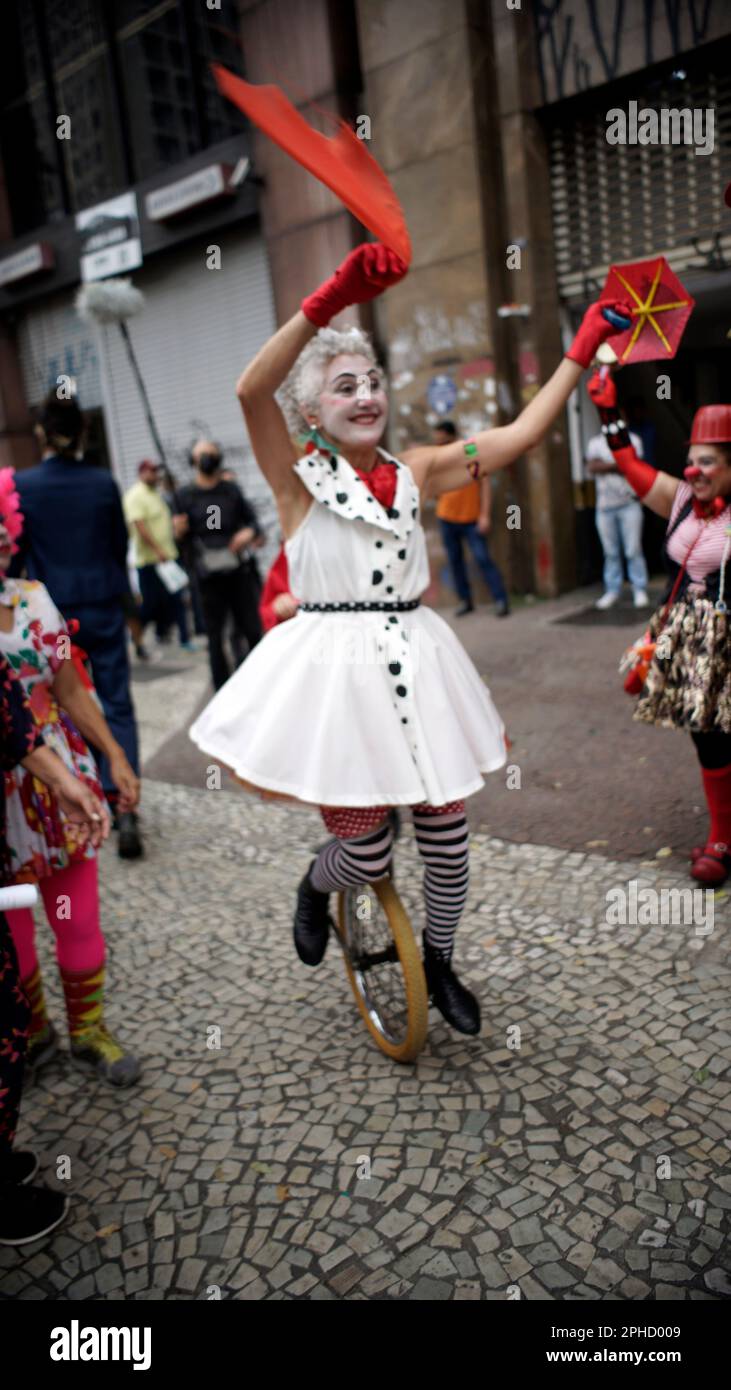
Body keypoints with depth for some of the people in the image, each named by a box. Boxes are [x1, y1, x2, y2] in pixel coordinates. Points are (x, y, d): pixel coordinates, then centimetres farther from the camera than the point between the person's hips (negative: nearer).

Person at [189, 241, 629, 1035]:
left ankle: (437, 964, 37)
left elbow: (521, 434, 8)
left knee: (446, 838, 9)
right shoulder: (299, 479, -4)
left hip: (416, 663, 5)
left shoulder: (415, 472, 9)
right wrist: (330, 301, -33)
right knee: (366, 854, 1)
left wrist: (582, 349, 7)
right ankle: (315, 888, 40)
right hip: (334, 668, -4)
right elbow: (251, 391, -22)